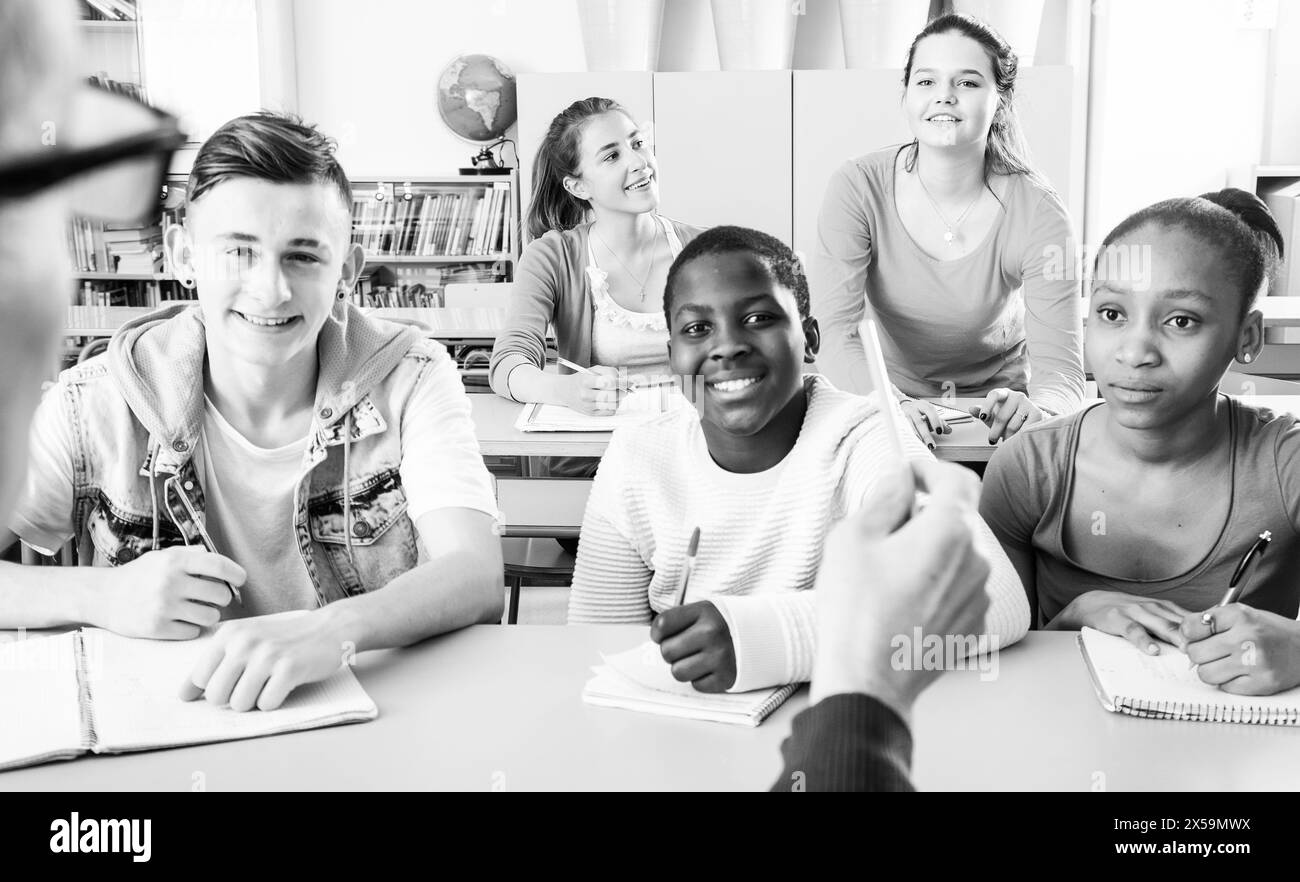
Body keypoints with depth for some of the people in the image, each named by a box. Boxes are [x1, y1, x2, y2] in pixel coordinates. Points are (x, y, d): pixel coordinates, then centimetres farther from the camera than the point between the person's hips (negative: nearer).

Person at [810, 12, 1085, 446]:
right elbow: (834, 332, -23)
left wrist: (1035, 409, -45)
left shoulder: (1037, 213, -15)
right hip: (890, 398, -1)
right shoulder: (857, 188, -15)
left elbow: (1060, 367, -21)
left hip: (995, 398, 2)